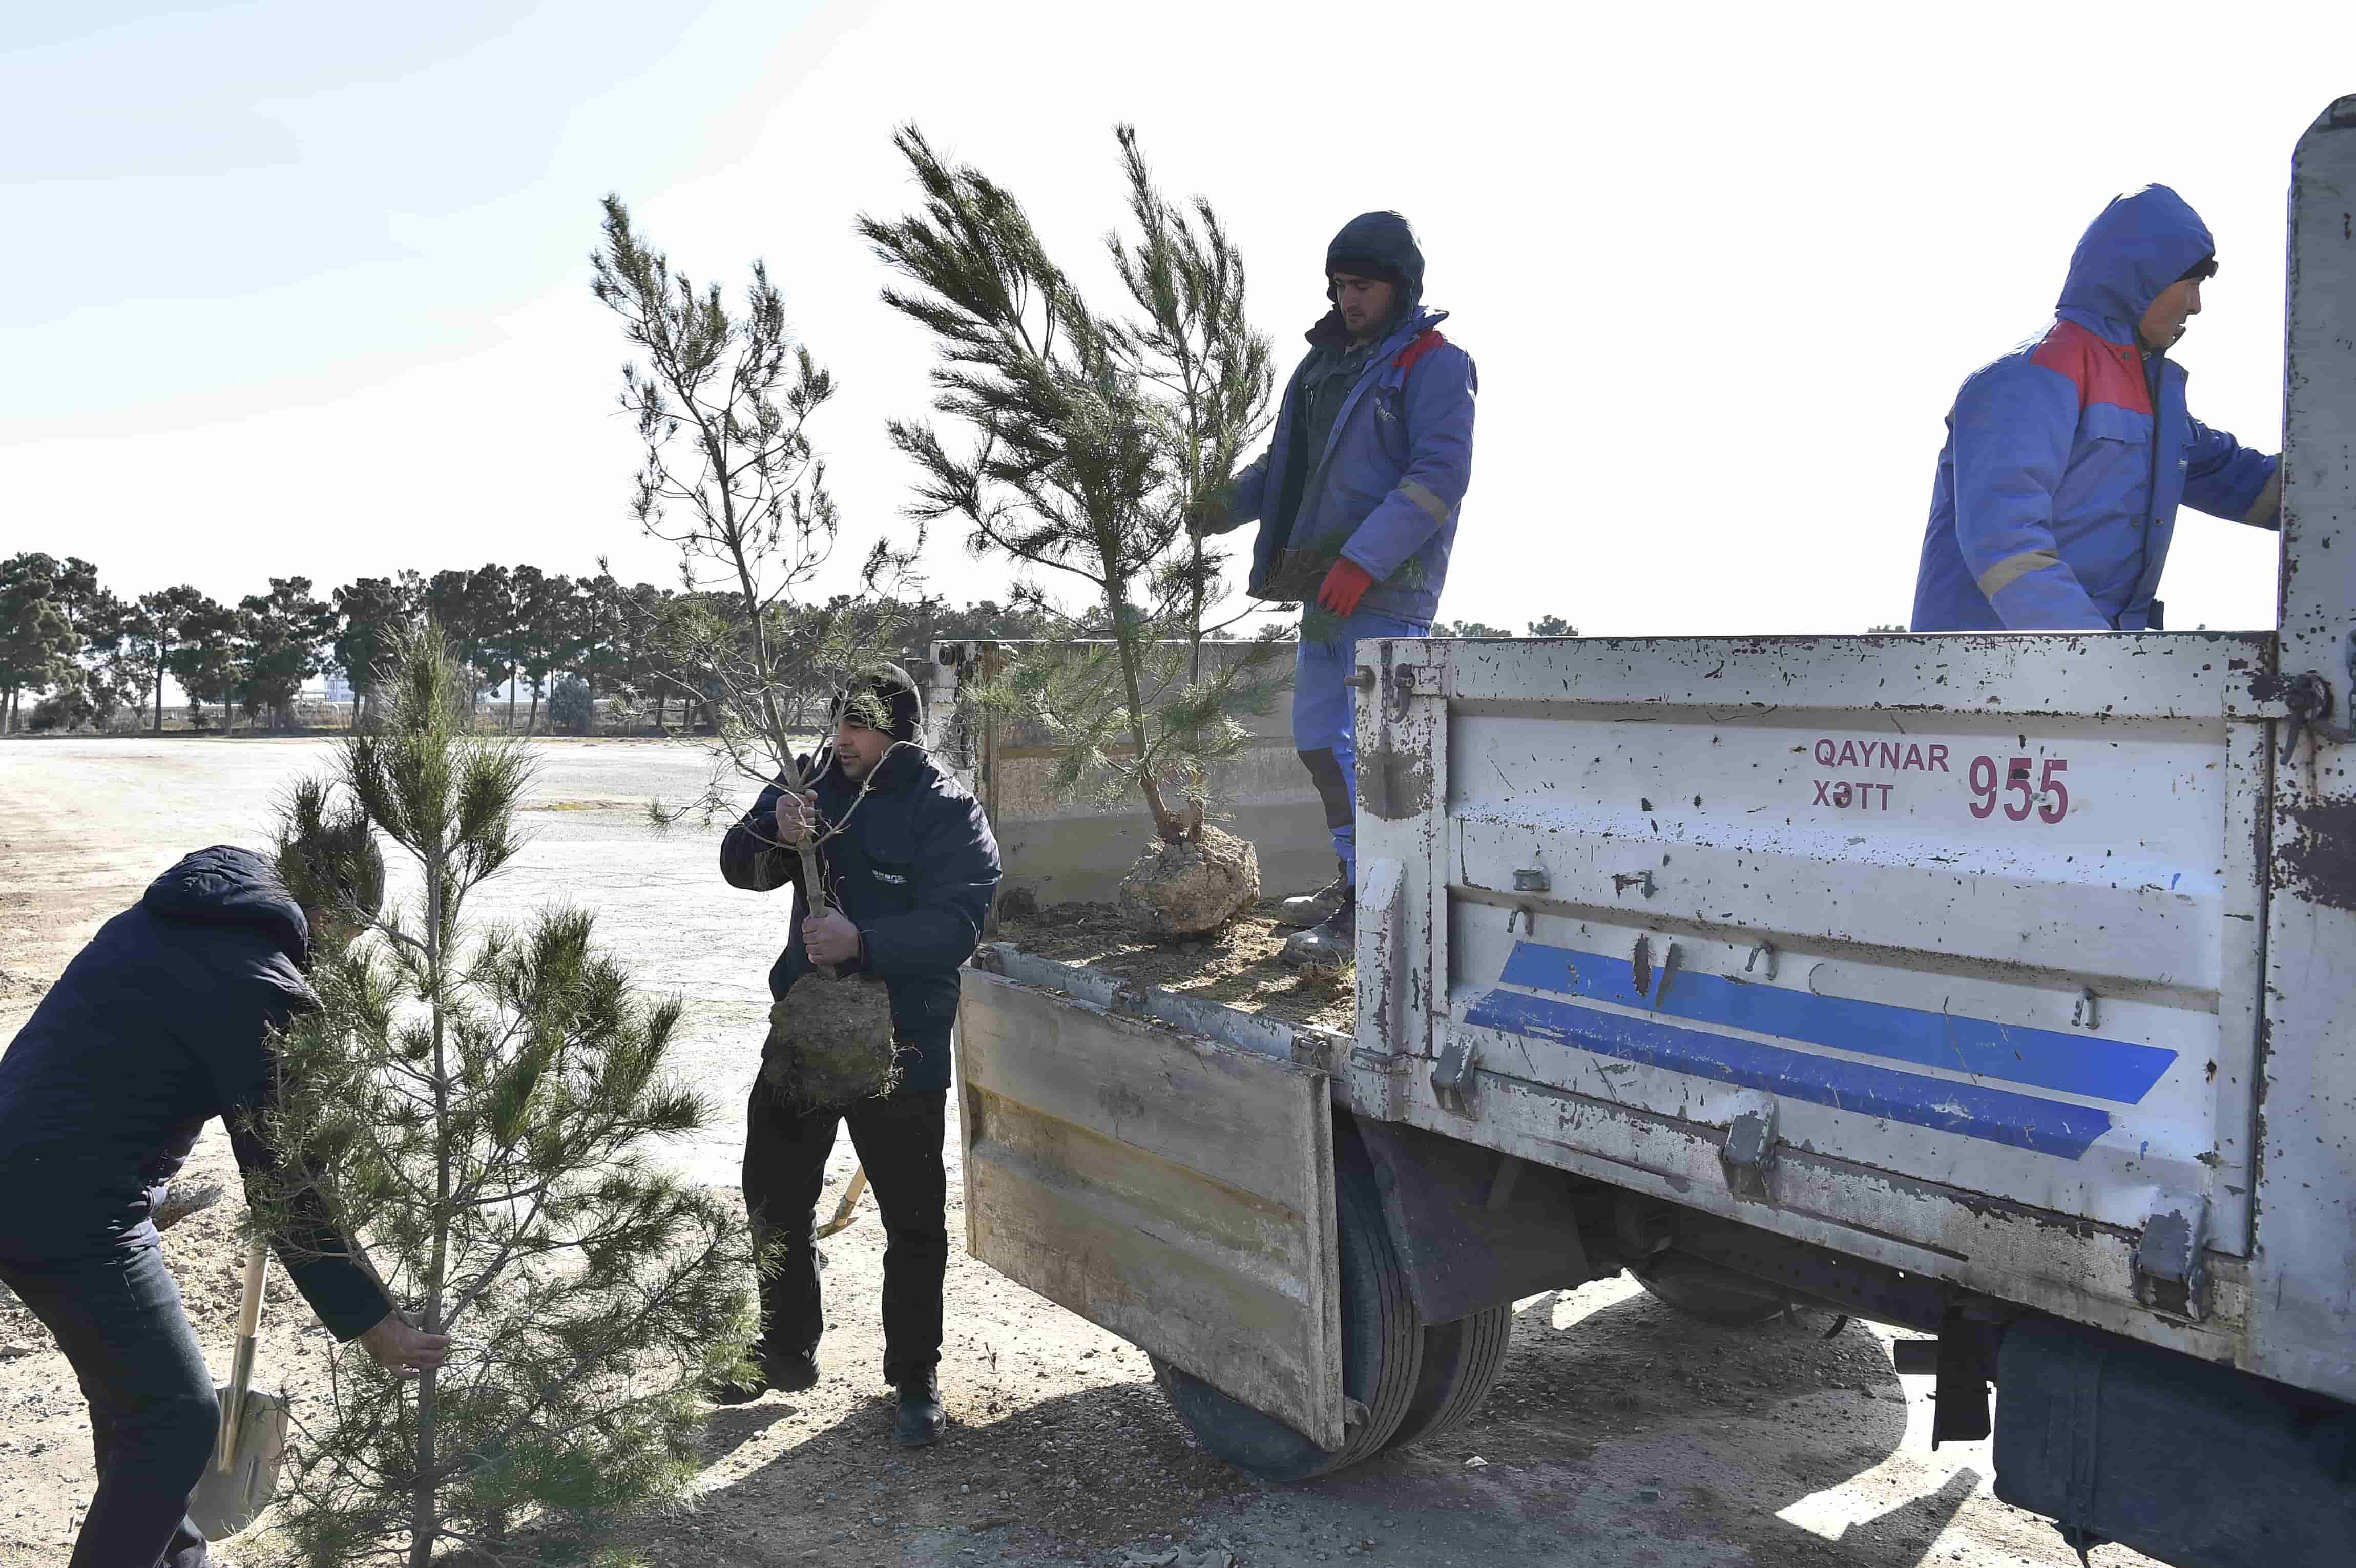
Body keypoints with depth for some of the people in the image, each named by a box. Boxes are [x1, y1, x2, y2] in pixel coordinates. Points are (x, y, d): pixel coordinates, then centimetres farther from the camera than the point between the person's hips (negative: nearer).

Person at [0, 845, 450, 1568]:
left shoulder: (148, 919, 9)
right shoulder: (262, 988, -16)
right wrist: (369, 1321, -7)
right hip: (72, 1210, -9)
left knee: (132, 1386, 23)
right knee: (176, 1419, 1)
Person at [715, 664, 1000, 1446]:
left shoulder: (948, 813, -14)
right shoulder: (815, 783, 1)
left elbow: (955, 925, -24)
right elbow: (738, 866, -2)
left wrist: (864, 942, -38)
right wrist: (773, 834, -23)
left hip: (901, 1044, -5)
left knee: (914, 1221, 6)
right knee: (774, 1197, 19)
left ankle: (915, 1379, 24)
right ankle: (787, 1350, 40)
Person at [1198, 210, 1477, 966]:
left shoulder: (1434, 364, -7)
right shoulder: (1328, 362, 18)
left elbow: (1441, 475, -18)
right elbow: (1285, 464, 22)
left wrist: (1363, 561, -26)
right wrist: (1223, 506, 4)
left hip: (1387, 590, -9)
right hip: (1328, 586, 9)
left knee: (1367, 745, -12)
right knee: (1318, 738, 13)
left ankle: (1366, 911, -7)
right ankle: (1356, 881, 27)